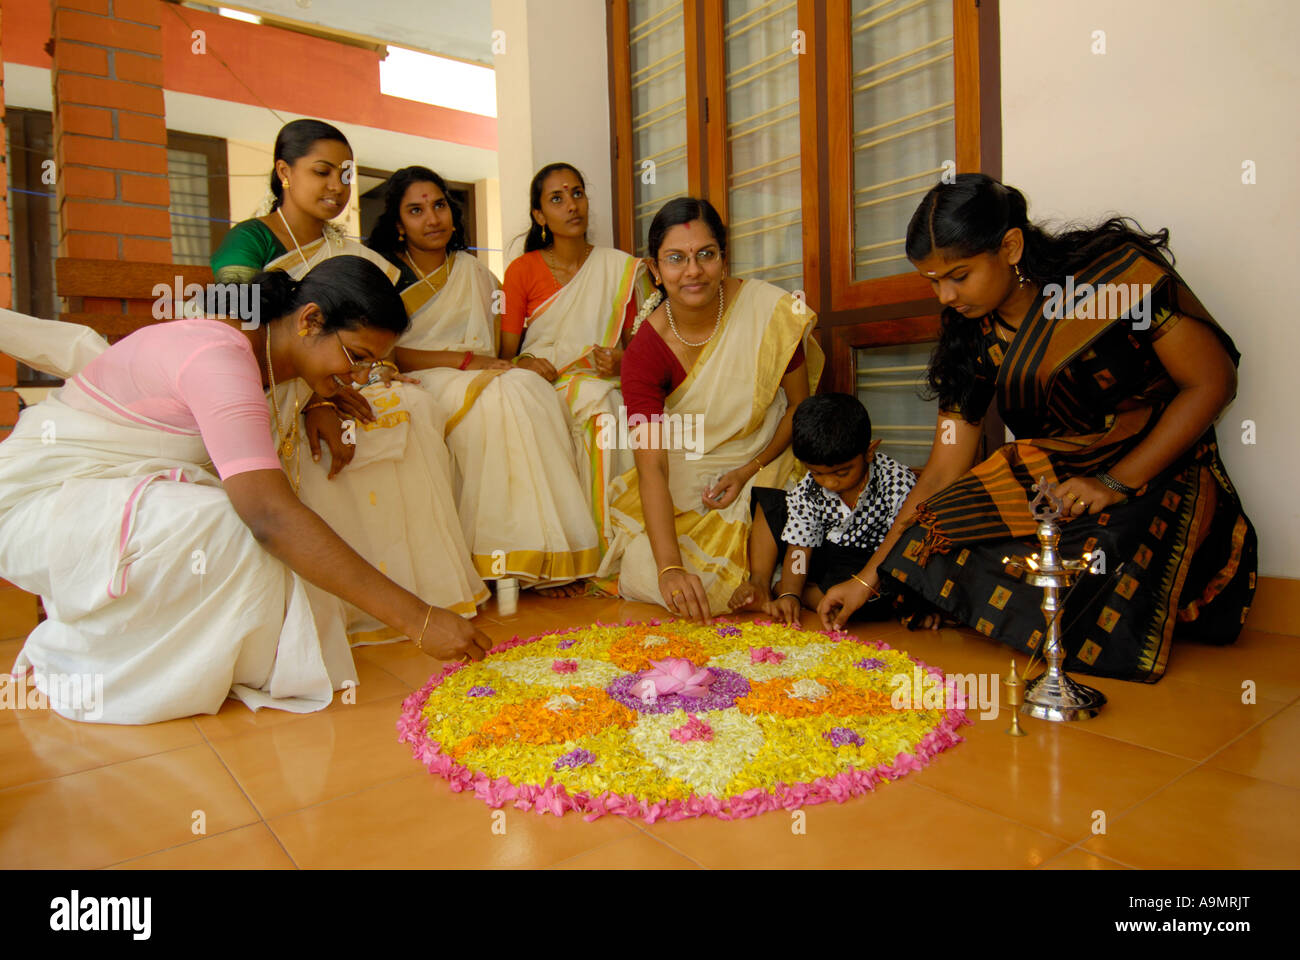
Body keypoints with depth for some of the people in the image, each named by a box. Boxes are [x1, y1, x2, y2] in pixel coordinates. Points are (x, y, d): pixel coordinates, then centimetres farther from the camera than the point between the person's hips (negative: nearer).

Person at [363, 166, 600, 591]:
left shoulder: (472, 271, 20)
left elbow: (497, 347, 20)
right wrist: (463, 360, -14)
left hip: (481, 381, 4)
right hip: (417, 384, -4)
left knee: (533, 388, -28)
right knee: (500, 398, -33)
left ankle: (538, 555, -30)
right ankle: (499, 553, -32)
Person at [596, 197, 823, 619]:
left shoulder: (770, 310, -17)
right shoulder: (645, 351, -17)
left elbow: (801, 405, -3)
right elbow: (651, 465, -26)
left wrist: (748, 471, -14)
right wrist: (669, 568, -37)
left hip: (762, 464, -1)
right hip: (684, 483, 1)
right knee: (644, 577, -17)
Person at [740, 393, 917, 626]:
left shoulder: (900, 486, -22)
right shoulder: (807, 491, -9)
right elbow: (799, 548, -10)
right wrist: (790, 594, -26)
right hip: (828, 559, 4)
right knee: (768, 502, 0)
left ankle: (779, 587, -19)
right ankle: (760, 583, -11)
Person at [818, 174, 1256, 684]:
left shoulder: (1118, 270, -14)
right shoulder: (973, 336, -2)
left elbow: (1211, 382, -7)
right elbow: (943, 473, 1)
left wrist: (1115, 483, -16)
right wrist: (868, 579, -2)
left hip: (1153, 471, -3)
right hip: (1045, 475, 4)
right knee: (928, 546, -23)